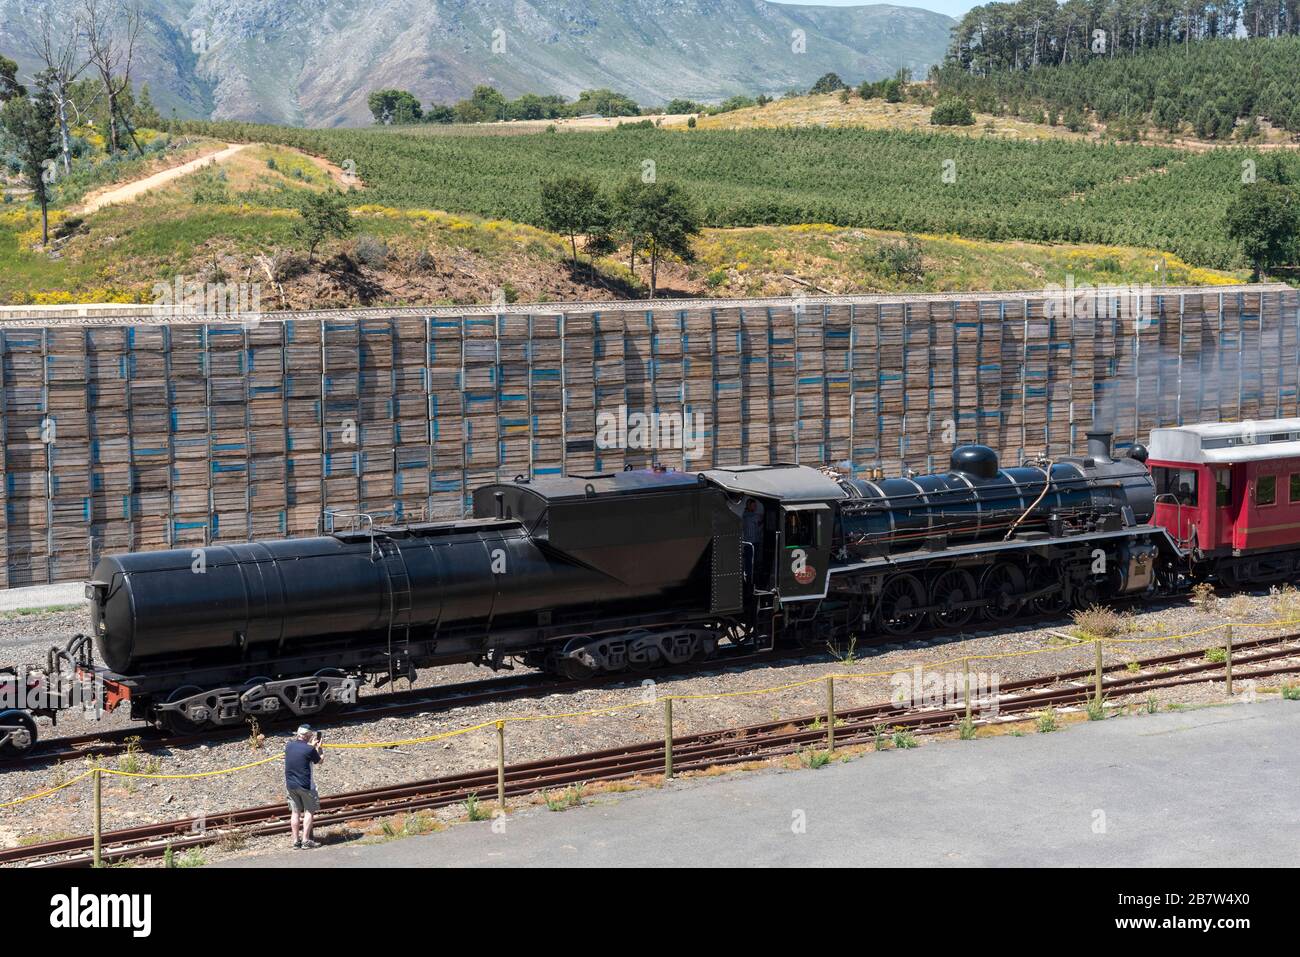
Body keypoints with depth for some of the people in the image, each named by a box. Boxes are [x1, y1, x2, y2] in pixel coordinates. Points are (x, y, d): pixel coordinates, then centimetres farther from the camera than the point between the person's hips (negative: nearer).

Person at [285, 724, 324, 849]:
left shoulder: (289, 746, 1)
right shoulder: (309, 749, -15)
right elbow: (319, 761, 2)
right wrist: (318, 748, 15)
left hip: (290, 784, 5)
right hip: (305, 785, -5)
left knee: (295, 812, 10)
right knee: (309, 811, 5)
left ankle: (296, 841, 10)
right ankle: (306, 839, 0)